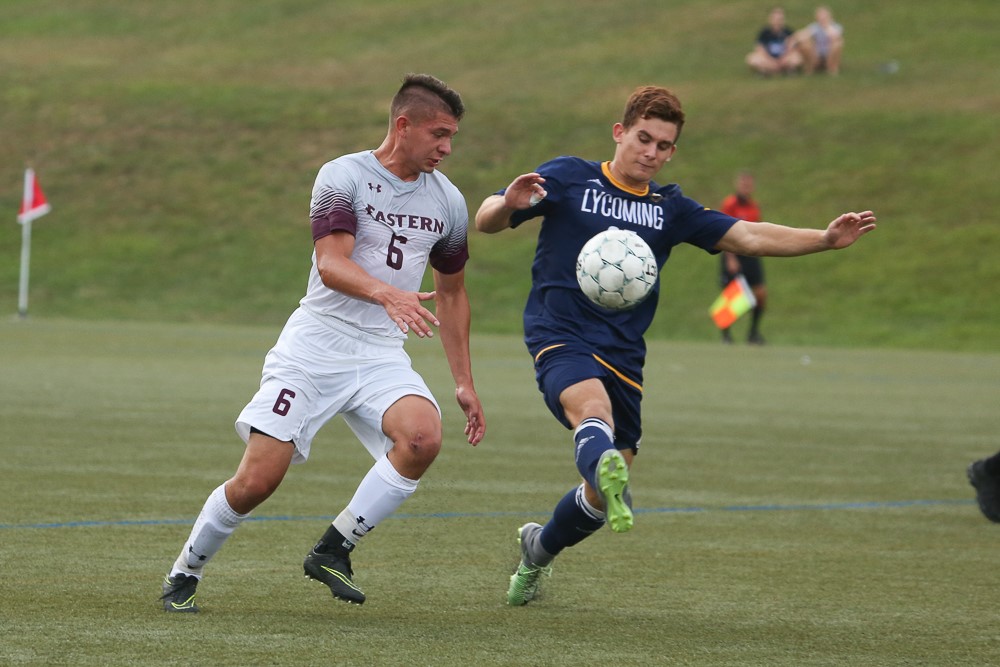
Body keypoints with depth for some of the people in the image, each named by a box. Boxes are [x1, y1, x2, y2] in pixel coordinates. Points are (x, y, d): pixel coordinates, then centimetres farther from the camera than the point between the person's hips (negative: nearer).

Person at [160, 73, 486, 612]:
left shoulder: (447, 202, 9)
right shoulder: (342, 177, -8)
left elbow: (451, 293, 22)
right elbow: (331, 265, -23)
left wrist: (464, 382, 19)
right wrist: (387, 293, -42)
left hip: (382, 355, 4)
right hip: (314, 345, -4)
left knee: (423, 436, -27)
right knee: (257, 480, -11)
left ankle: (333, 551, -12)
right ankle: (184, 573, 15)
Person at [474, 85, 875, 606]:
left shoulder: (670, 209, 15)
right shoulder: (569, 179, 3)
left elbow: (749, 237, 9)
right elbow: (486, 222, -1)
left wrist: (825, 239, -5)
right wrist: (508, 205, -26)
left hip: (623, 355, 5)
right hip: (560, 337, -5)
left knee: (602, 498, 5)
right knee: (593, 409, -38)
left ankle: (538, 549, 34)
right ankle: (608, 473, -70)